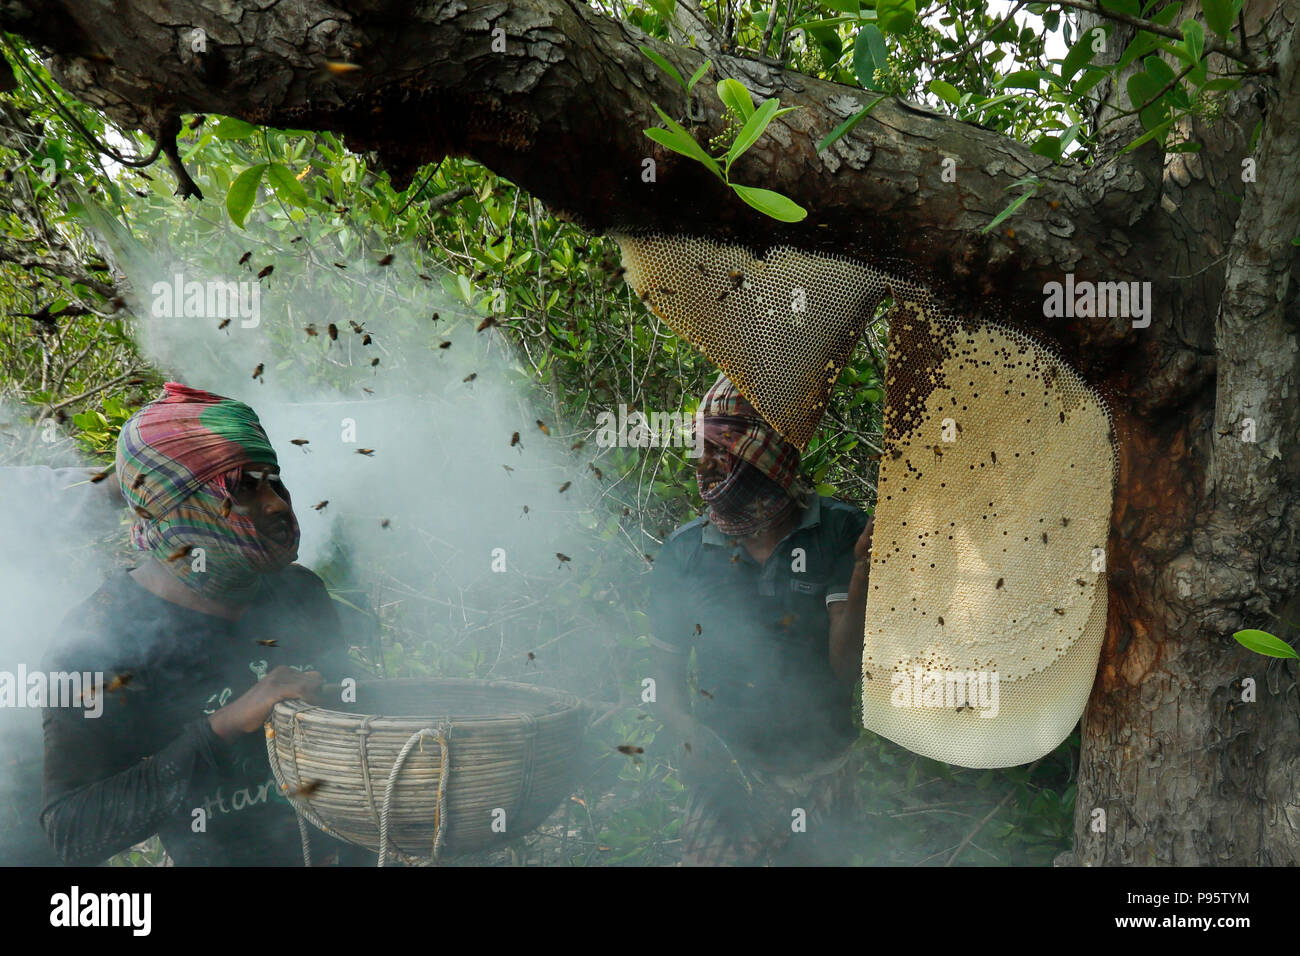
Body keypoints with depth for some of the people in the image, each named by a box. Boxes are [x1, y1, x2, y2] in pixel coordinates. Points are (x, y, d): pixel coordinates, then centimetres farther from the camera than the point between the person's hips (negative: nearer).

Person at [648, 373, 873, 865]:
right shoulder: (684, 552, -3)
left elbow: (846, 667, -14)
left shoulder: (839, 533, -8)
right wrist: (695, 734, -14)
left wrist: (862, 568, -26)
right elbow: (668, 681, 5)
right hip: (723, 786, 0)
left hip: (819, 784, 0)